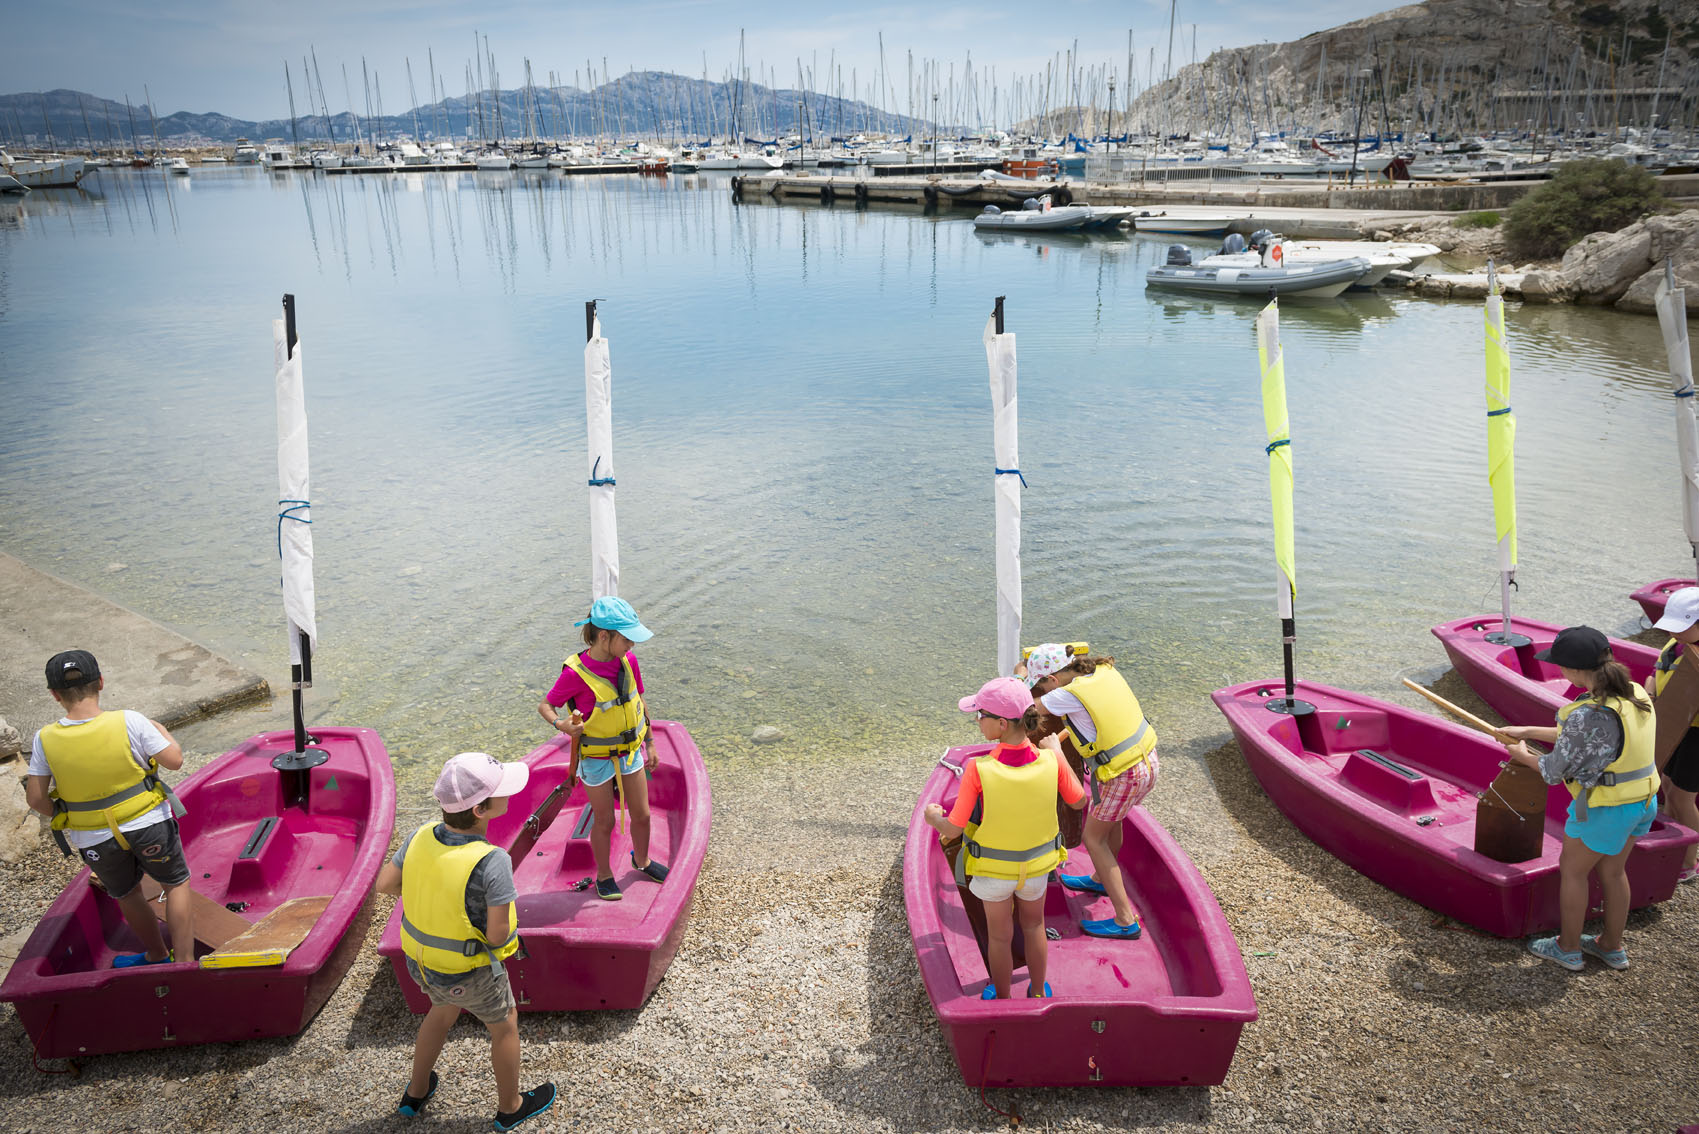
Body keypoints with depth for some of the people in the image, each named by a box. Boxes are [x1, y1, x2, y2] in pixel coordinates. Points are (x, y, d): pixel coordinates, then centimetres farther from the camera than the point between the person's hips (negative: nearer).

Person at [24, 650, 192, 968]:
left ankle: (157, 955, 44)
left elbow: (35, 798, -6)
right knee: (177, 885, 18)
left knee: (127, 895, 26)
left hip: (95, 840, 2)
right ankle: (184, 964, 15)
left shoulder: (46, 740, -13)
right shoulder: (129, 722, -21)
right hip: (149, 824, -2)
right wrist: (160, 729, 5)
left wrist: (59, 815, 14)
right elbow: (174, 760, -14)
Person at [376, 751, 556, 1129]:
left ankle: (416, 1092, 53)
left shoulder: (423, 836, -19)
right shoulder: (492, 862, -37)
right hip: (470, 970, -5)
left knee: (444, 1010, 36)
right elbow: (498, 934, -28)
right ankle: (510, 1106, 46)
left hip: (421, 956, 5)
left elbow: (385, 884, -3)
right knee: (505, 1024, 23)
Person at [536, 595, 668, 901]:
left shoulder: (627, 661, -8)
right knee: (605, 821, 11)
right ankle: (604, 875, 35)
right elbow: (545, 705, -11)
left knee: (641, 815, 16)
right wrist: (560, 724, -33)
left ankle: (641, 860, 43)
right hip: (596, 758, -5)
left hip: (630, 751, 5)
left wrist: (649, 744, 12)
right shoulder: (576, 673, -24)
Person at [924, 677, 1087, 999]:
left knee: (999, 936, 22)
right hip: (1036, 865, 2)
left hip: (994, 869, -2)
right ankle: (1038, 993, 49)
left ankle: (1002, 999, 44)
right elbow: (1078, 801, -4)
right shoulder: (1051, 761, -24)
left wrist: (932, 816, -2)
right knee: (1033, 926, 29)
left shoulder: (978, 771, -32)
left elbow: (952, 830, -25)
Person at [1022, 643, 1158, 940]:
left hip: (1122, 776, -8)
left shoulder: (1069, 695, -22)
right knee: (1110, 819, 30)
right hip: (1147, 760, 8)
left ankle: (1125, 920, 12)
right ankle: (1100, 879, 53)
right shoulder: (1105, 670, 0)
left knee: (1094, 838, 10)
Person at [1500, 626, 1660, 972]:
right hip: (1643, 801, 8)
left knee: (1572, 870, 15)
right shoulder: (1634, 694, -3)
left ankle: (1568, 948, 33)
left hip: (1604, 808, -8)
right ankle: (1611, 946, 43)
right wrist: (1527, 731, 15)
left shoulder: (1587, 714, -30)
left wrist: (1523, 756, 3)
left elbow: (1554, 770, -17)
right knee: (1612, 871, 25)